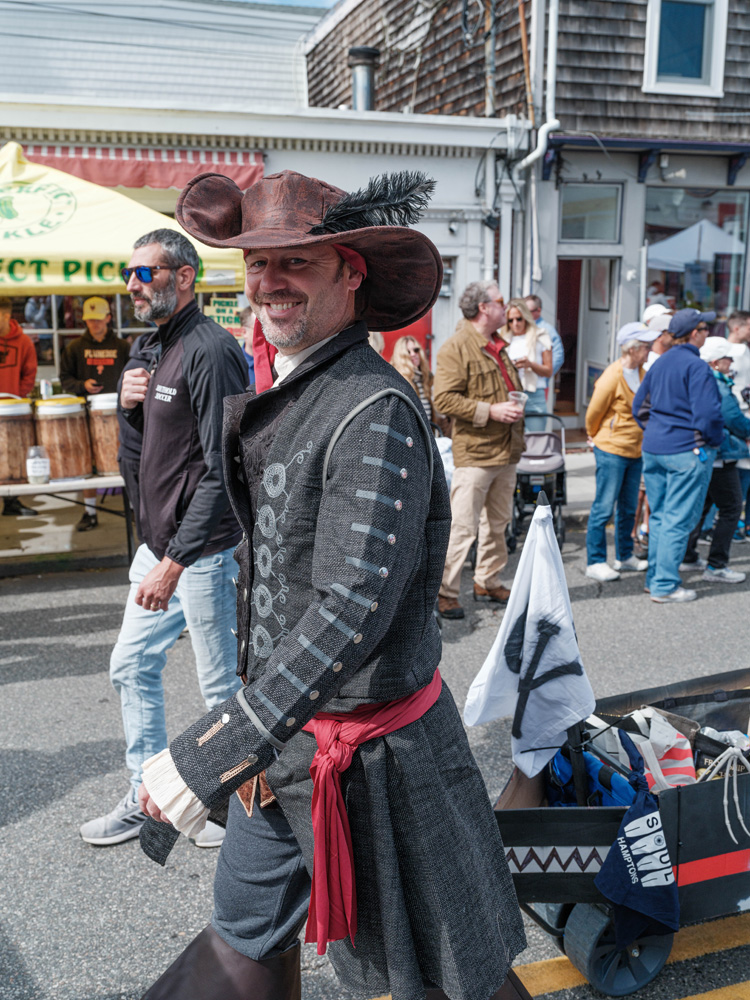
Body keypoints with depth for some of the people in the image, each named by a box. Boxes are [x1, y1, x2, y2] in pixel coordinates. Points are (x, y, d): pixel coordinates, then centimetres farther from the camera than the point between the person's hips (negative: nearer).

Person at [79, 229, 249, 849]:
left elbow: (221, 471, -24)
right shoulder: (163, 347, 13)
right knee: (132, 667, 17)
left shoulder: (210, 351, -18)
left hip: (204, 553, -10)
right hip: (160, 543, 10)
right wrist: (133, 405, 0)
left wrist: (174, 562, -25)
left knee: (224, 687, 5)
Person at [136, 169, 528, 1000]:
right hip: (282, 733, 8)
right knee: (247, 933, 23)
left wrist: (209, 758, -31)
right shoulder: (277, 396, 7)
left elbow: (353, 612, -31)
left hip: (368, 749, -8)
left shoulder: (375, 412, -23)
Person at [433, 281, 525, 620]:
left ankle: (488, 582, 29)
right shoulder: (455, 348, -11)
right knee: (462, 526, -7)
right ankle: (444, 591, 2)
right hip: (474, 454, -9)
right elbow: (444, 399, -19)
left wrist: (516, 406, 13)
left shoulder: (497, 346, 18)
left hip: (506, 451, 9)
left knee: (498, 522, 16)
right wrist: (490, 411, -20)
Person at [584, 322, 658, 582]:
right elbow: (593, 414, -6)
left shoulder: (642, 373, 8)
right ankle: (595, 562, 4)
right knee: (604, 507, -3)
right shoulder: (612, 376, -15)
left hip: (635, 450, 7)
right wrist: (598, 438, 10)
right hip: (611, 450, -7)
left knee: (628, 508, 14)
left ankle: (625, 557, 26)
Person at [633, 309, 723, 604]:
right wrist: (714, 441, -4)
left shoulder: (660, 364, 11)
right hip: (687, 451, -8)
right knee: (678, 519, -2)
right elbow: (707, 413, -19)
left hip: (652, 449, 8)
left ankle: (655, 578, 22)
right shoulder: (696, 367, -14)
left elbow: (639, 406, 16)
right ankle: (665, 586, 1)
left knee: (659, 516, 15)